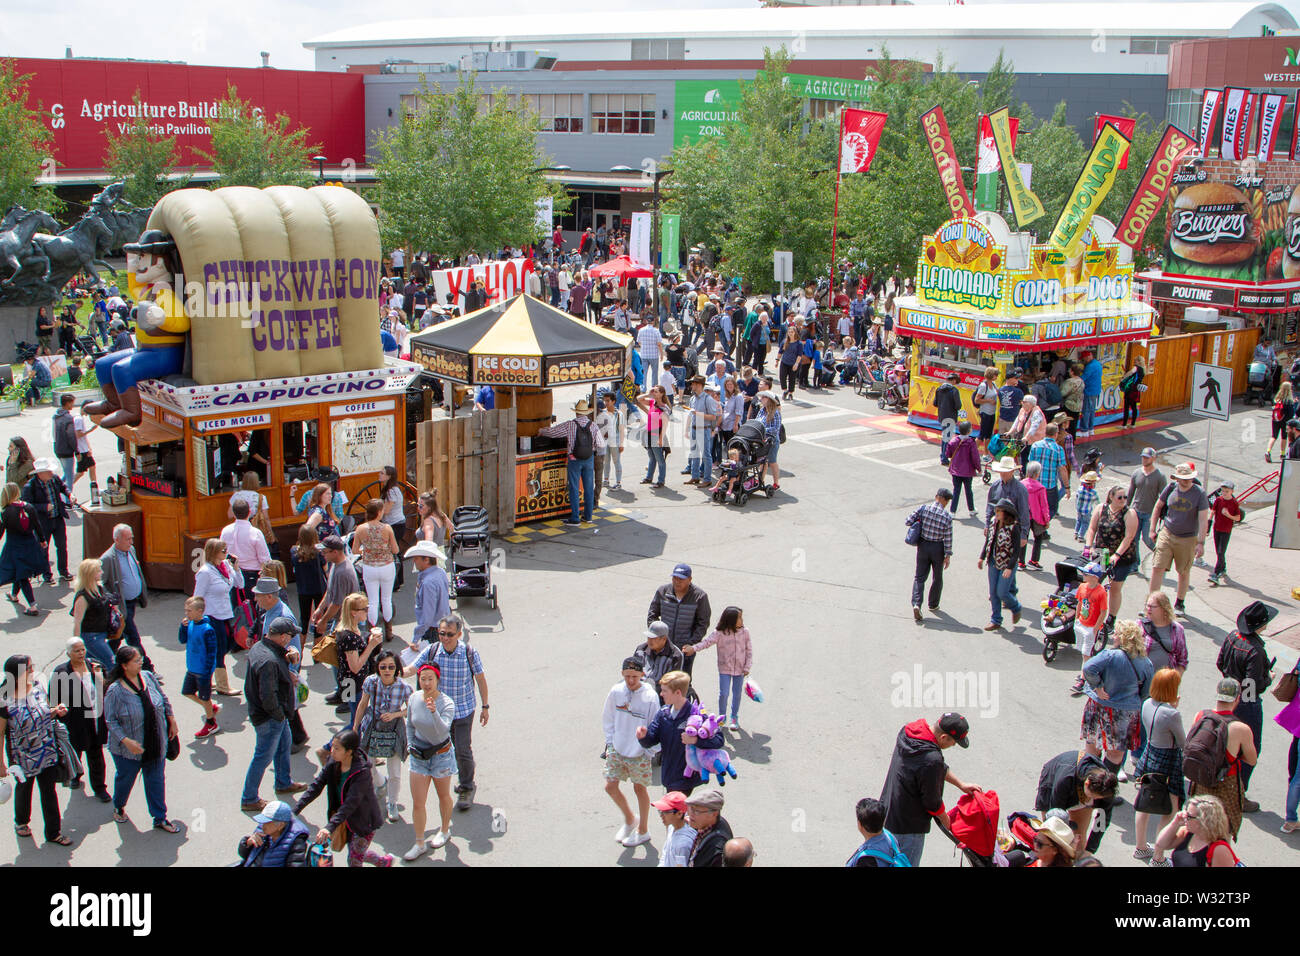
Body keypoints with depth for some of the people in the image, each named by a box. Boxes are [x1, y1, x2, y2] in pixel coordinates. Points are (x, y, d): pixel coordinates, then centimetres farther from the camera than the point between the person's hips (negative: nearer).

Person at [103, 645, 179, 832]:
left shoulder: (148, 677, -5)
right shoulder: (115, 691, -20)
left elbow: (164, 699, 10)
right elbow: (111, 721, -15)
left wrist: (172, 721, 12)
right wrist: (126, 741, -24)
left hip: (155, 744, 4)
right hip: (128, 749, -4)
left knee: (157, 780, 11)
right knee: (125, 779, 17)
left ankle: (160, 818, 24)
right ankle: (119, 806, 48)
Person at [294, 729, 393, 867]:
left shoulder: (362, 772, -31)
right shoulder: (332, 763, -12)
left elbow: (350, 804, -36)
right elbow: (315, 786, -12)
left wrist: (330, 827, -44)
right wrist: (294, 810, -21)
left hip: (364, 821, -7)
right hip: (347, 819, 7)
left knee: (354, 860, -2)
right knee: (356, 854, 22)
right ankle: (384, 861, 48)